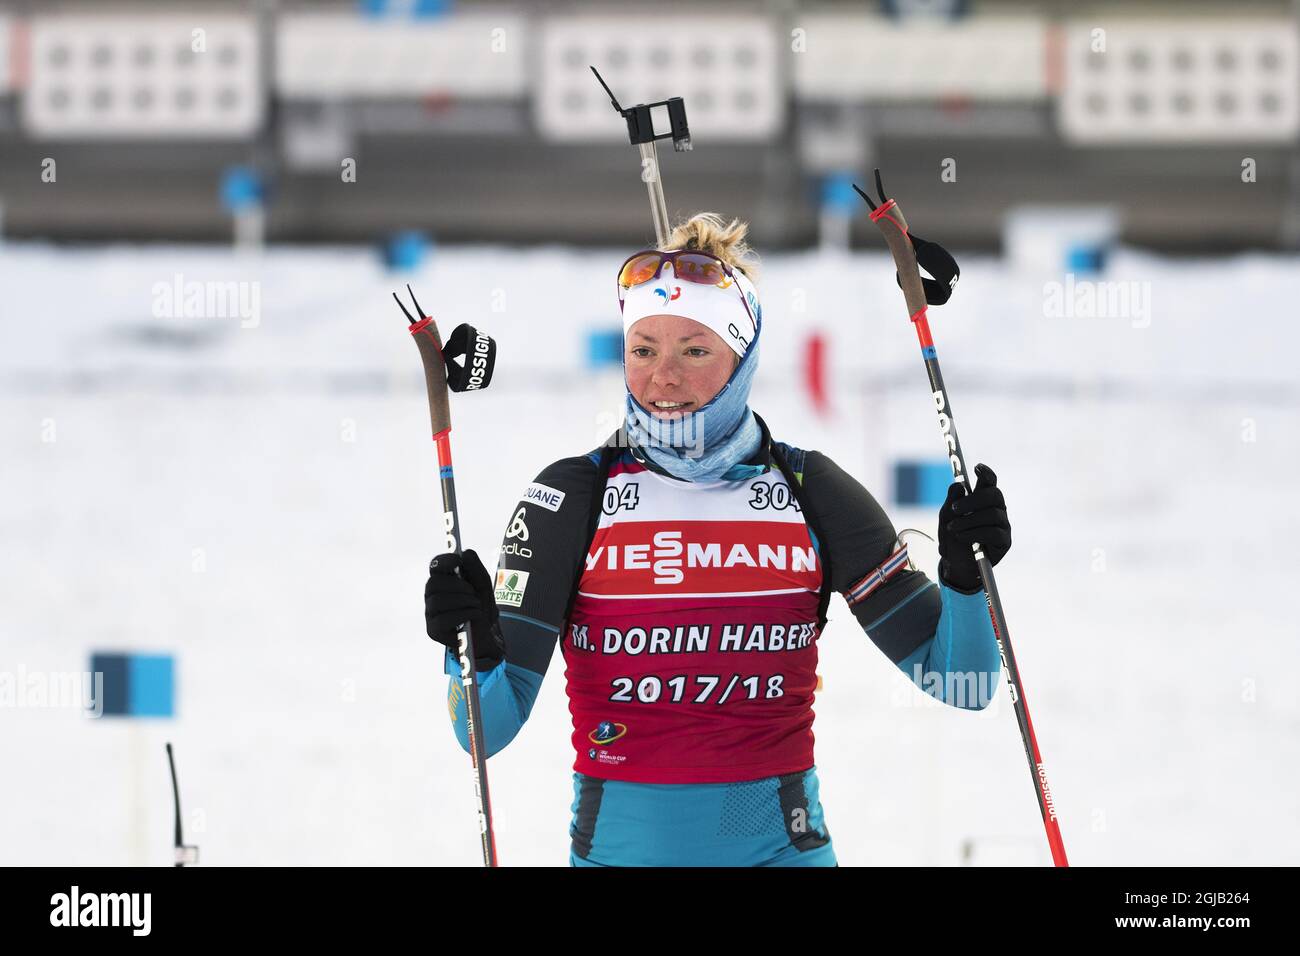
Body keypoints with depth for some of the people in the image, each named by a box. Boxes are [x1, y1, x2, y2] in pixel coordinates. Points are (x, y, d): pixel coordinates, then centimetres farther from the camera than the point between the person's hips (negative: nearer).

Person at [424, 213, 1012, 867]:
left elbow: (958, 684, 1)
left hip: (779, 843, 1)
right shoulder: (570, 499, -3)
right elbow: (490, 728, -6)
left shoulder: (812, 494, 1)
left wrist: (965, 579, -17)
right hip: (622, 844, 0)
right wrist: (473, 653, -26)